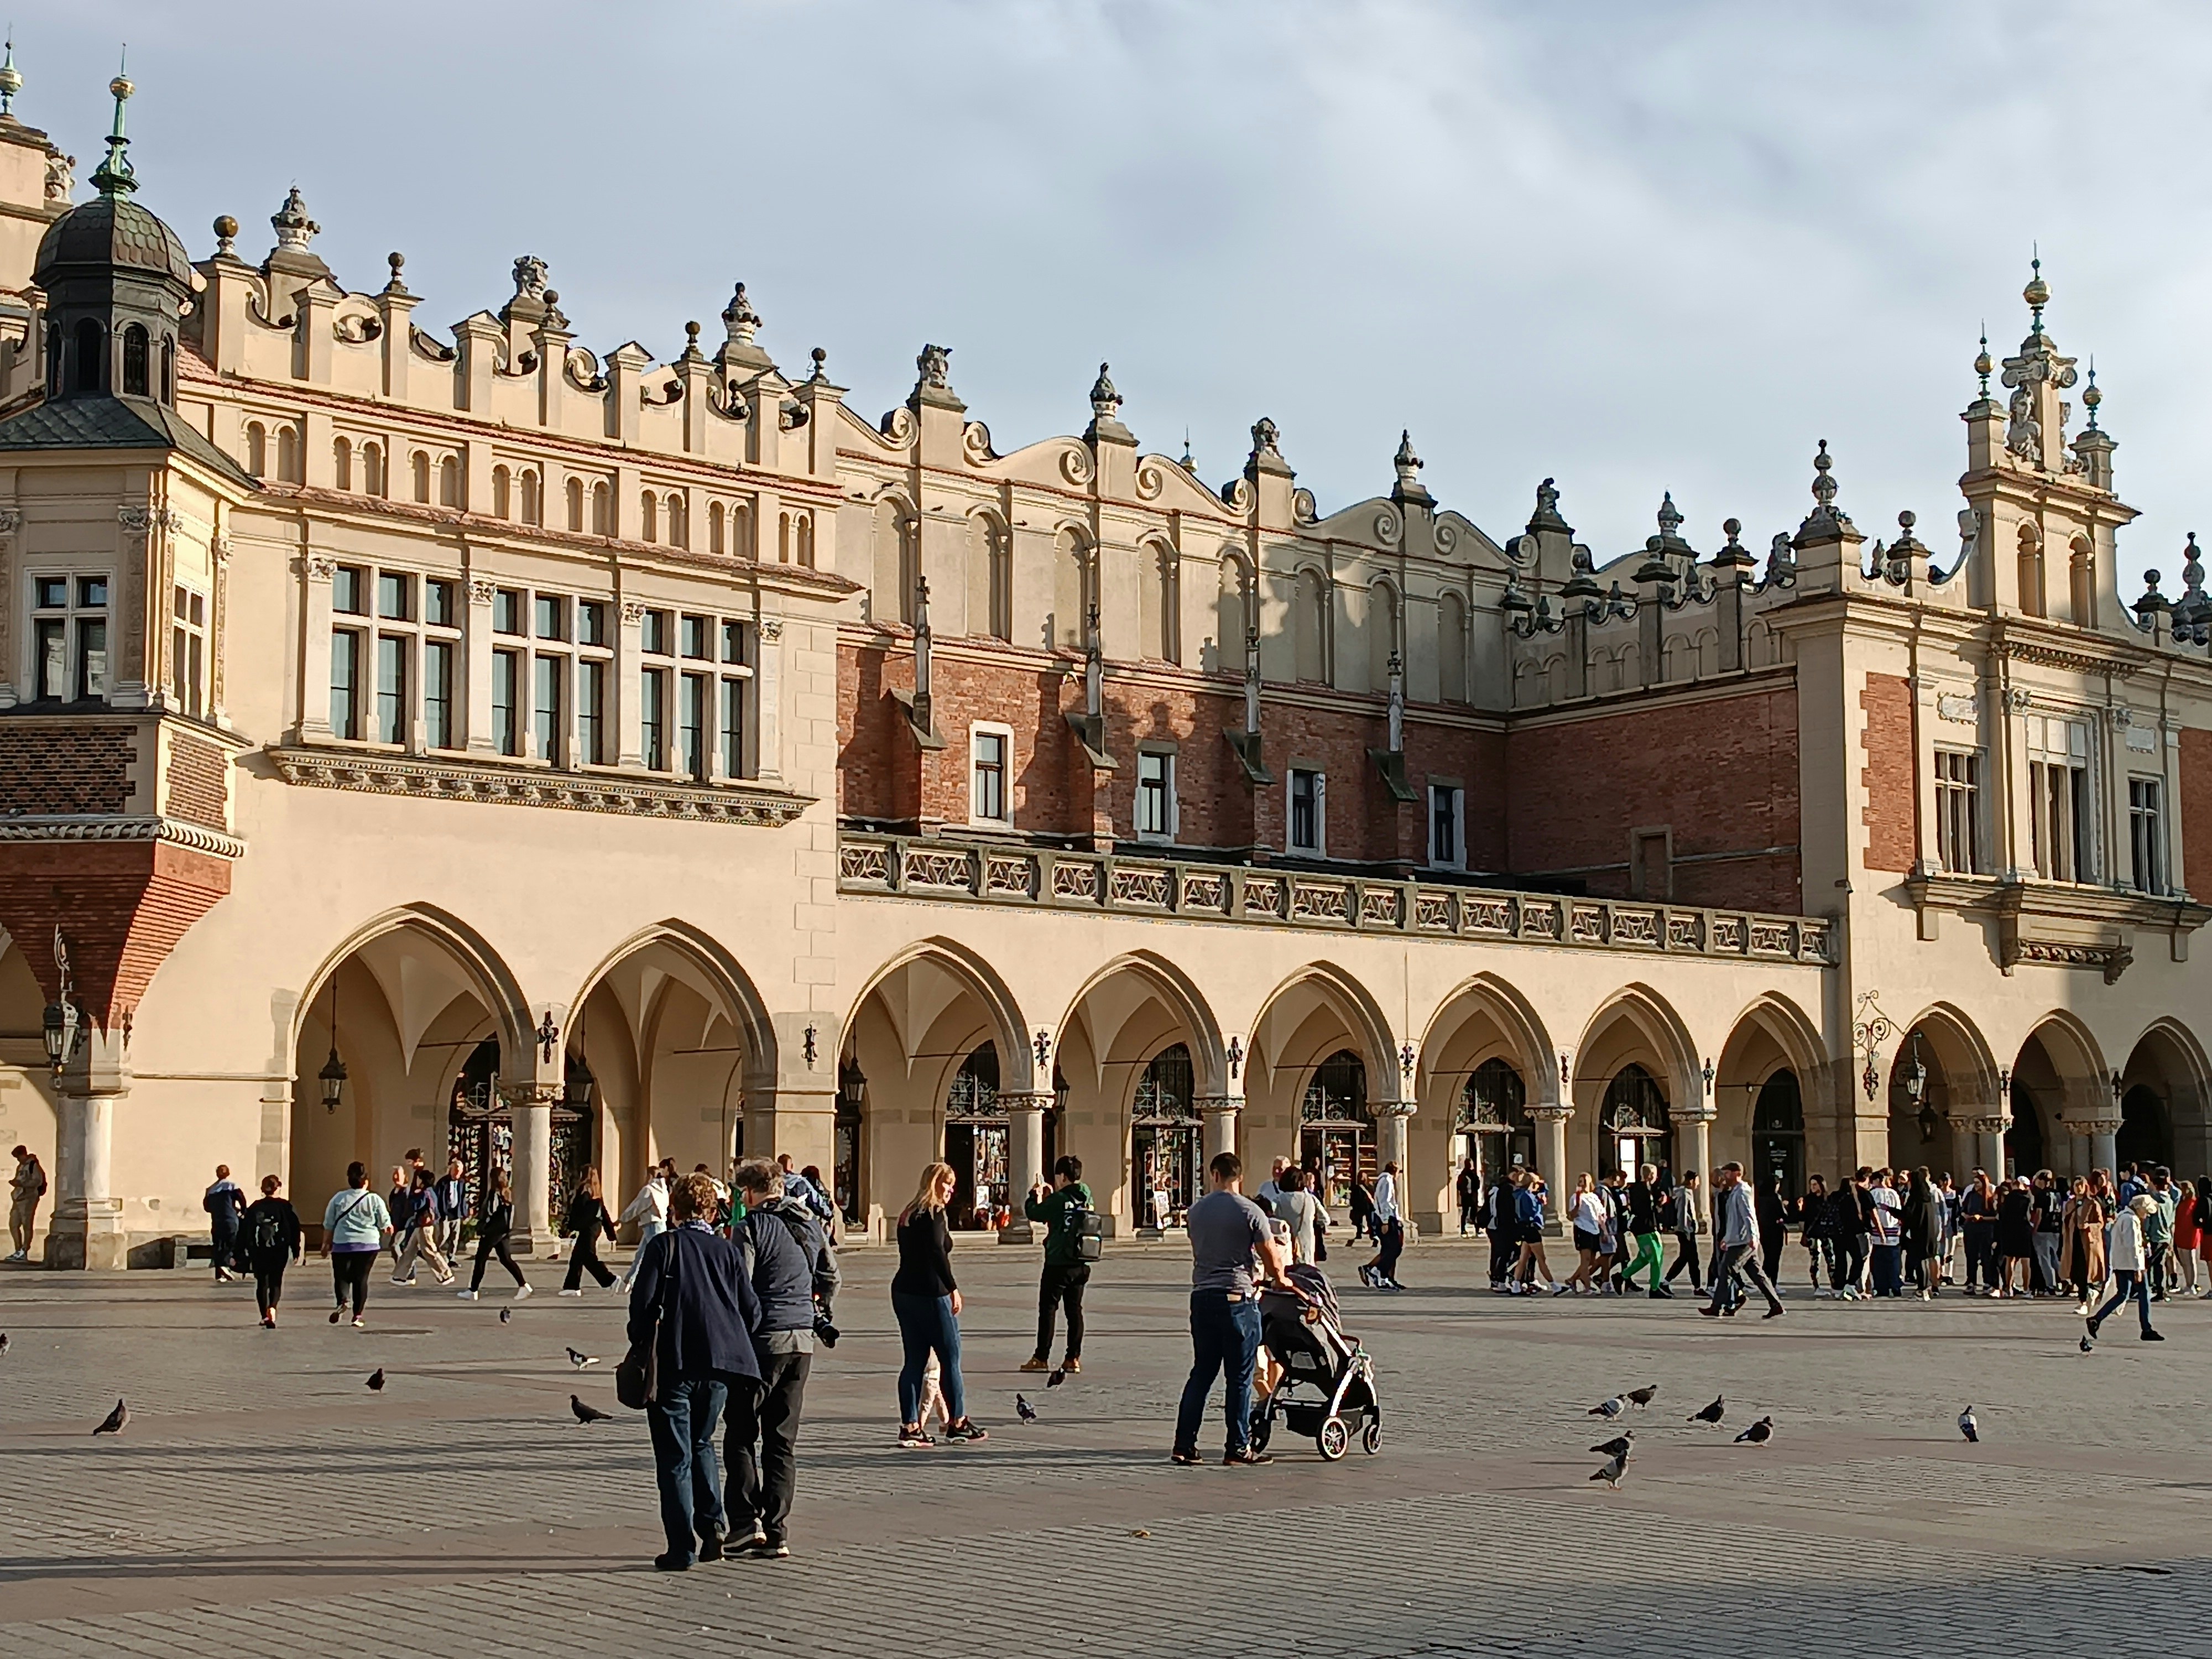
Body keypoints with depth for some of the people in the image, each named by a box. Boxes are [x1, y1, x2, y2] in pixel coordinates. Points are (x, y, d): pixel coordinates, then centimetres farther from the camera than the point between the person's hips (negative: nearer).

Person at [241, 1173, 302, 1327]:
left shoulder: (254, 1208, 2)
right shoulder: (285, 1206, -2)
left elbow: (245, 1231, 3)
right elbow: (295, 1229, -3)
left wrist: (244, 1251, 9)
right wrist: (295, 1251, 4)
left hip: (258, 1252, 1)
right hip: (279, 1251, -1)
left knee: (261, 1283, 13)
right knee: (276, 1282, 4)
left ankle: (265, 1316, 13)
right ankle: (272, 1307, -23)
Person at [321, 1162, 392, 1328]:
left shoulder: (338, 1199, 0)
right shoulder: (374, 1200, -3)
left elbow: (328, 1225, 5)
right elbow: (385, 1224, 3)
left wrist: (326, 1243, 16)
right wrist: (388, 1230, 26)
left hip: (342, 1244, 0)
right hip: (368, 1244, 0)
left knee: (341, 1276, 6)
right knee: (361, 1278, 7)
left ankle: (341, 1302, -22)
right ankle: (358, 1314, 7)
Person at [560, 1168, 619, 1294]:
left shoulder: (584, 1189, -12)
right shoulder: (596, 1192, 13)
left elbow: (578, 1210, -13)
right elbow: (604, 1212, 14)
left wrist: (570, 1226, -6)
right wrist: (611, 1232, 16)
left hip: (588, 1227, -9)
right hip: (595, 1226, 9)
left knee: (588, 1257, -11)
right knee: (577, 1256, 14)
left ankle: (612, 1281, -19)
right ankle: (572, 1287, 17)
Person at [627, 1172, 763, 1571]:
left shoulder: (663, 1245, -1)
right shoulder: (727, 1251, 10)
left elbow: (643, 1301, -8)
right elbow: (752, 1310, 7)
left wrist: (641, 1345, 5)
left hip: (674, 1363, -4)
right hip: (720, 1365, 4)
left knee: (675, 1456, 1)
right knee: (701, 1444, 22)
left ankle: (681, 1547, -2)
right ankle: (712, 1526, 8)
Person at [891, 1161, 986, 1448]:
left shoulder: (908, 1215, 15)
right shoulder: (934, 1214, -10)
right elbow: (937, 1252, -22)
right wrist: (953, 1288, -20)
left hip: (903, 1292, 8)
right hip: (931, 1294, -8)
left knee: (914, 1360, 8)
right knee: (950, 1358, 4)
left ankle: (910, 1426, 4)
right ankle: (957, 1421, 11)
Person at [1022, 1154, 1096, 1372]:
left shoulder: (1059, 1199, -13)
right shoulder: (1086, 1199, 7)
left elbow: (1033, 1213, -5)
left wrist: (1035, 1196, 12)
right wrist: (1050, 1197, 24)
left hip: (1058, 1264, -6)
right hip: (1081, 1264, 6)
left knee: (1048, 1309, 2)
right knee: (1075, 1309, 8)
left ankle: (1041, 1358, 4)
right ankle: (1073, 1358, 7)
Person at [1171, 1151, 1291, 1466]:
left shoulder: (1196, 1211, 8)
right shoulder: (1248, 1211, -7)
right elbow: (1273, 1260, -6)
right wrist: (1279, 1280, 17)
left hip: (1202, 1296, 5)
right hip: (1238, 1298, -5)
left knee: (1201, 1373, 12)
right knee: (1239, 1377, 2)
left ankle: (1184, 1444, 9)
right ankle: (1238, 1448, 5)